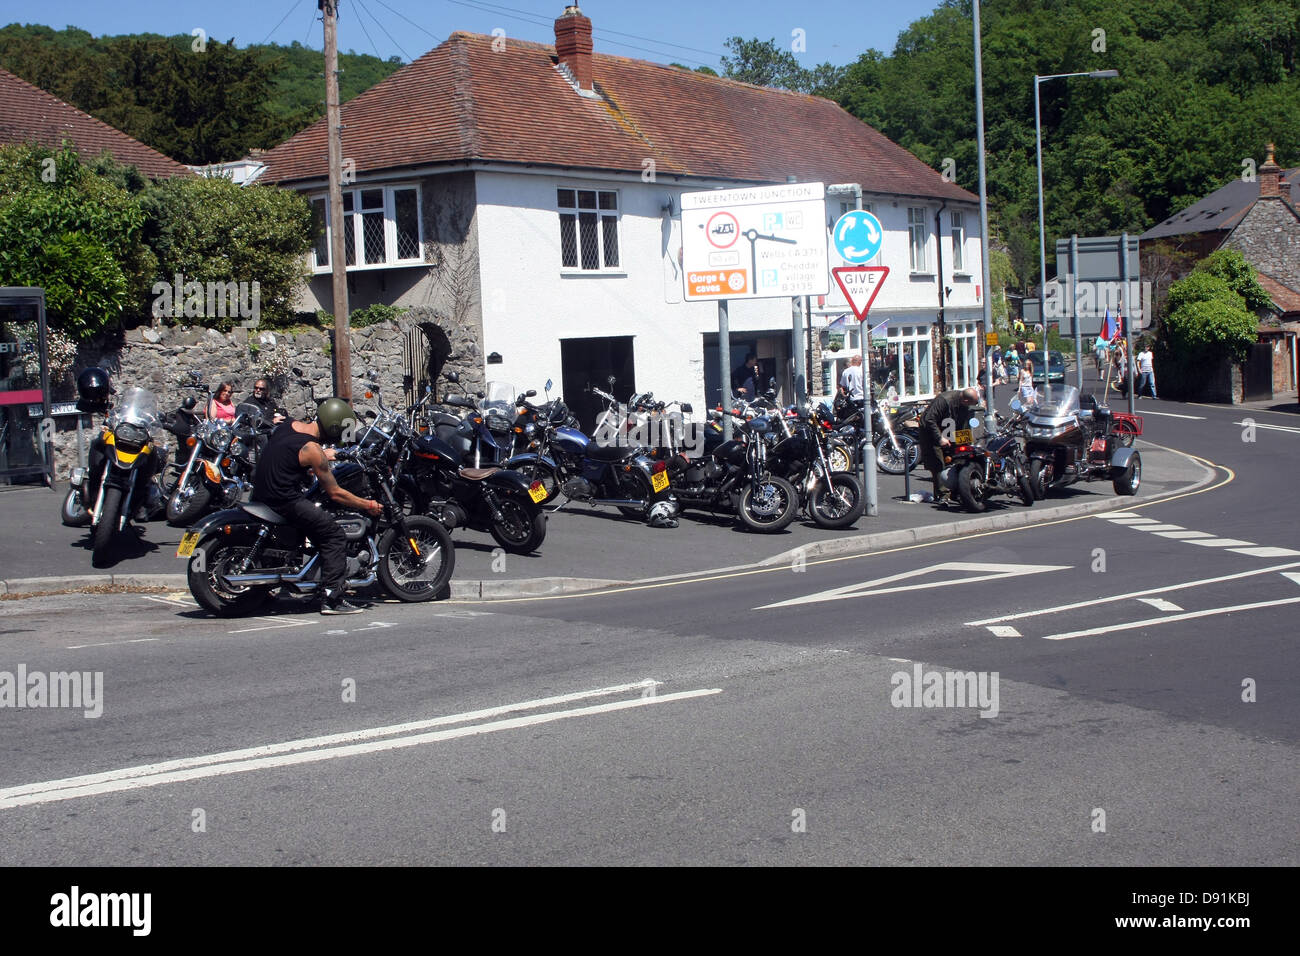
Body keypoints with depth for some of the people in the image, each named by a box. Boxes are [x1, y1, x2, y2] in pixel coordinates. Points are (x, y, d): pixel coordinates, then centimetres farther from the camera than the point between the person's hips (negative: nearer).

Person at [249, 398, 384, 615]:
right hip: (284, 502, -9)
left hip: (259, 492, 9)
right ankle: (331, 599, -10)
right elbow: (335, 493, -10)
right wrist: (368, 505, 0)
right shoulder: (312, 449, -16)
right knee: (335, 537, -5)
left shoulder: (288, 424, 7)